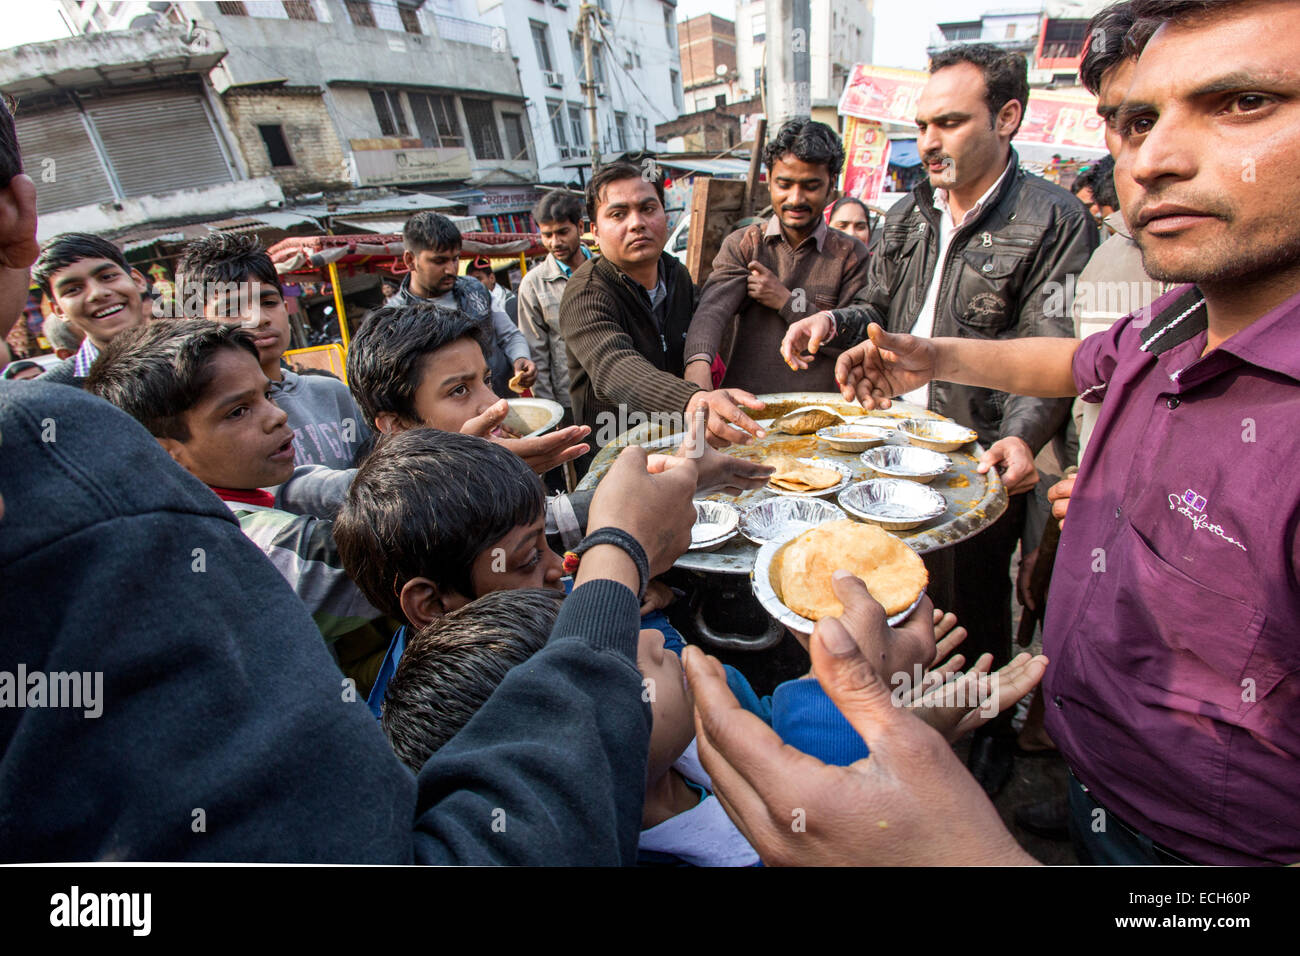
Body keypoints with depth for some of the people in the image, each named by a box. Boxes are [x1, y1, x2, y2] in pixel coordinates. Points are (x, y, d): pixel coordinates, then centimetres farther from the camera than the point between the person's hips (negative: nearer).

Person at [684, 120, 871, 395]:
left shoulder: (852, 255, 7)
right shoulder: (742, 244, 6)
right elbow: (712, 308, -12)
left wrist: (786, 302, -7)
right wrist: (699, 363, -32)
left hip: (818, 403, -3)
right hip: (742, 404, 3)